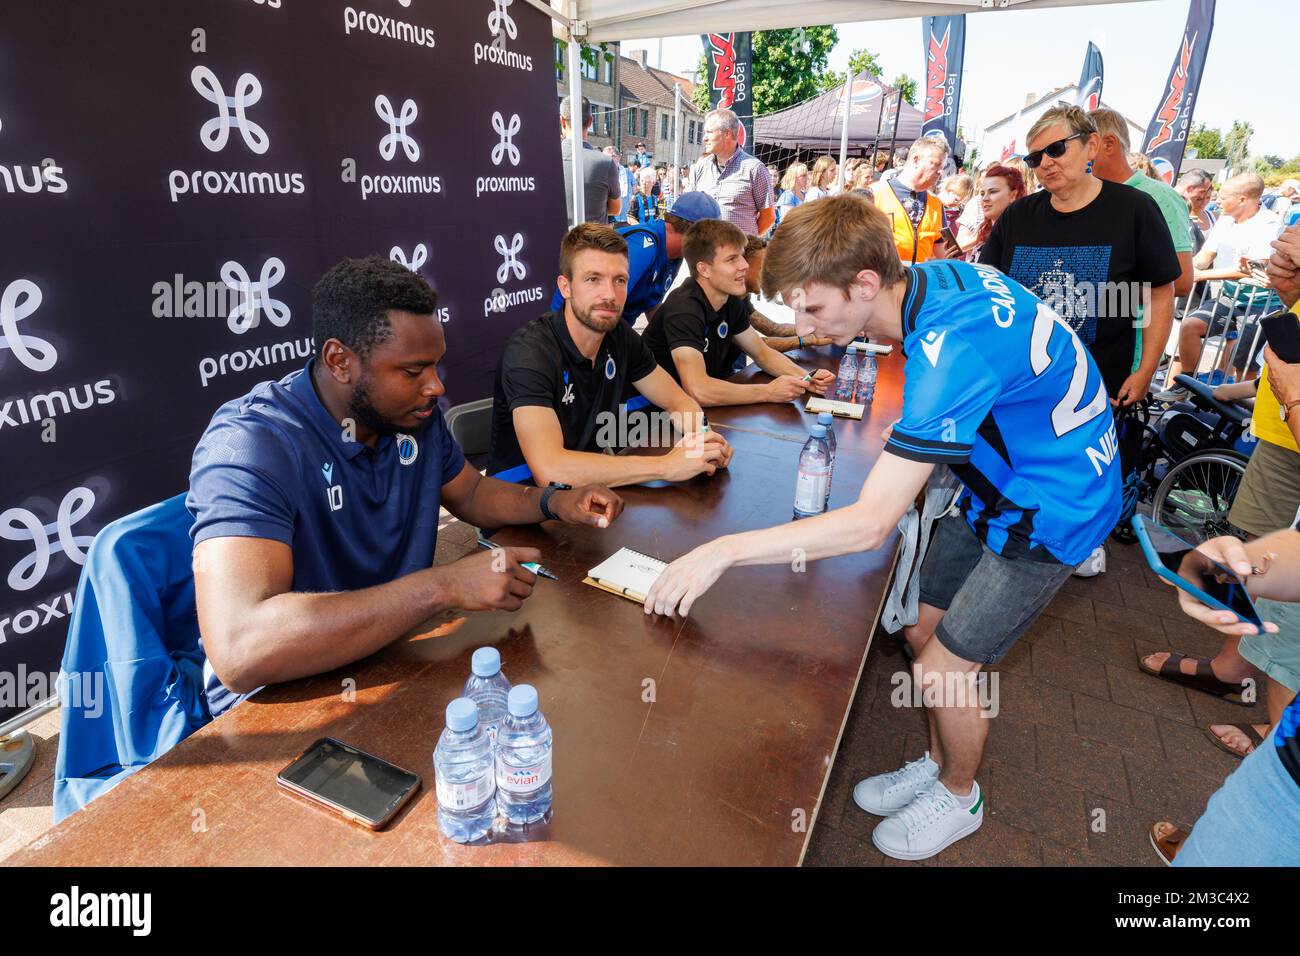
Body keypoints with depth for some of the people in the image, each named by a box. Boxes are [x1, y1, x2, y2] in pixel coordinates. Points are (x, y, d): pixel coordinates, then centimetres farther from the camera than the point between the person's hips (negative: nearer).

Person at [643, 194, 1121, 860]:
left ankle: (959, 797, 31)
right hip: (998, 484, 8)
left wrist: (722, 551, -36)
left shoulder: (952, 346, -36)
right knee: (924, 633, 13)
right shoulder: (933, 277, -8)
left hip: (1047, 509, -8)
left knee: (940, 671, -1)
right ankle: (938, 764, 39)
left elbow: (871, 523, -39)